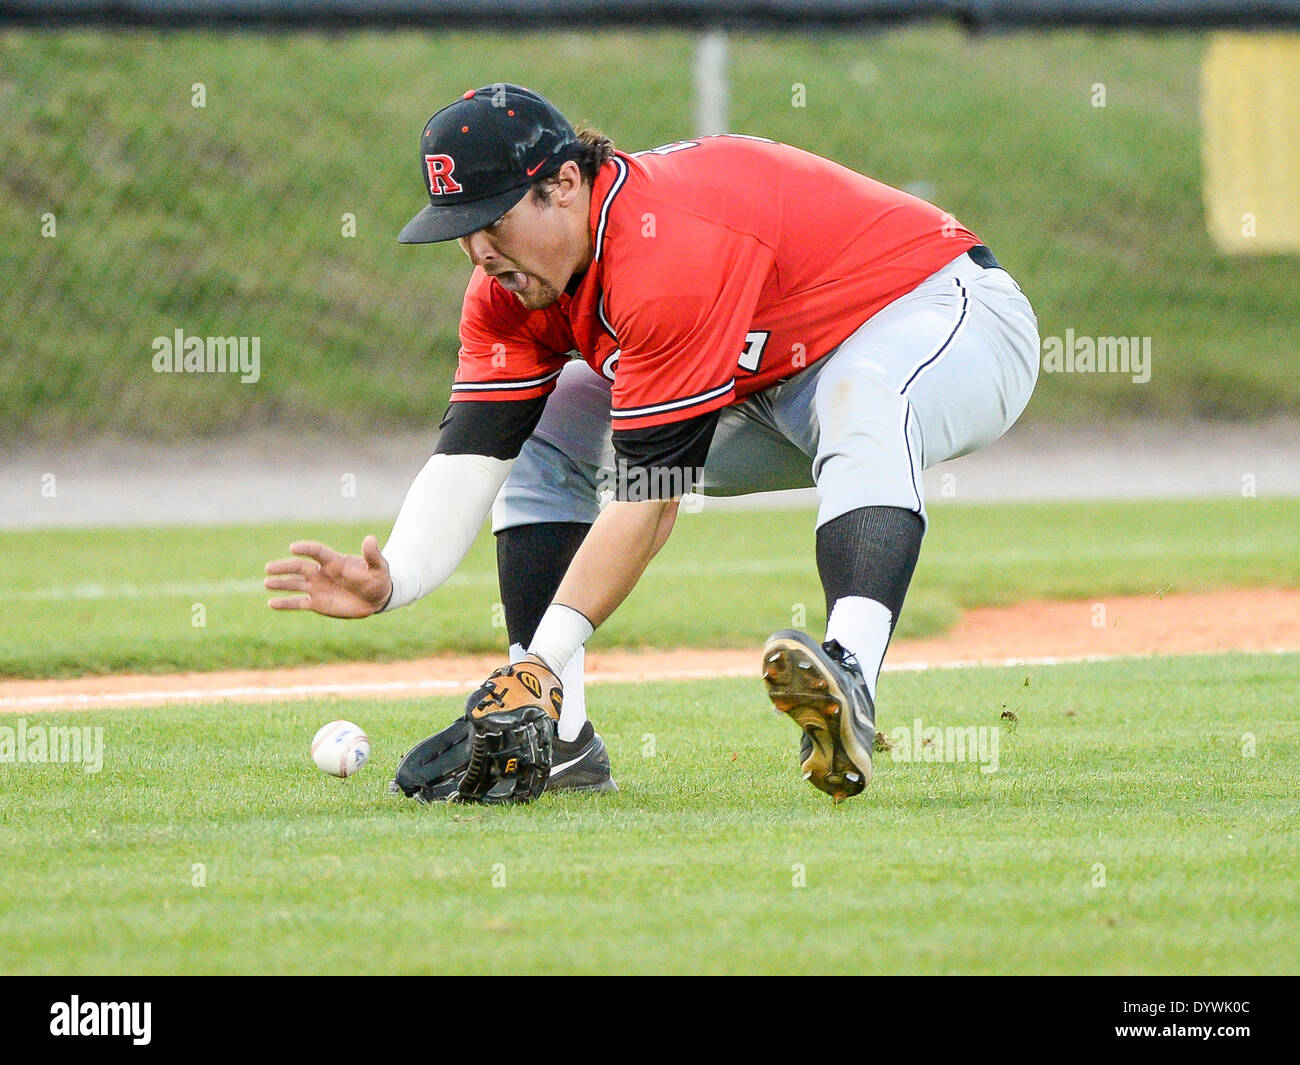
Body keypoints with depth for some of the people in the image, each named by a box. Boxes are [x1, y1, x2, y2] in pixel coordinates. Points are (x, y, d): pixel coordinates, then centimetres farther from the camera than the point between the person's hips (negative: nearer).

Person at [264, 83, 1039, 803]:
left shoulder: (669, 251, -35)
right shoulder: (515, 275, -8)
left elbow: (651, 494, -34)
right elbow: (471, 452, -12)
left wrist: (539, 662, -35)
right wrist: (393, 582, -31)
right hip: (775, 382, 9)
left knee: (860, 414, -43)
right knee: (540, 442, 3)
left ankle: (851, 682, -61)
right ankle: (561, 739, -4)